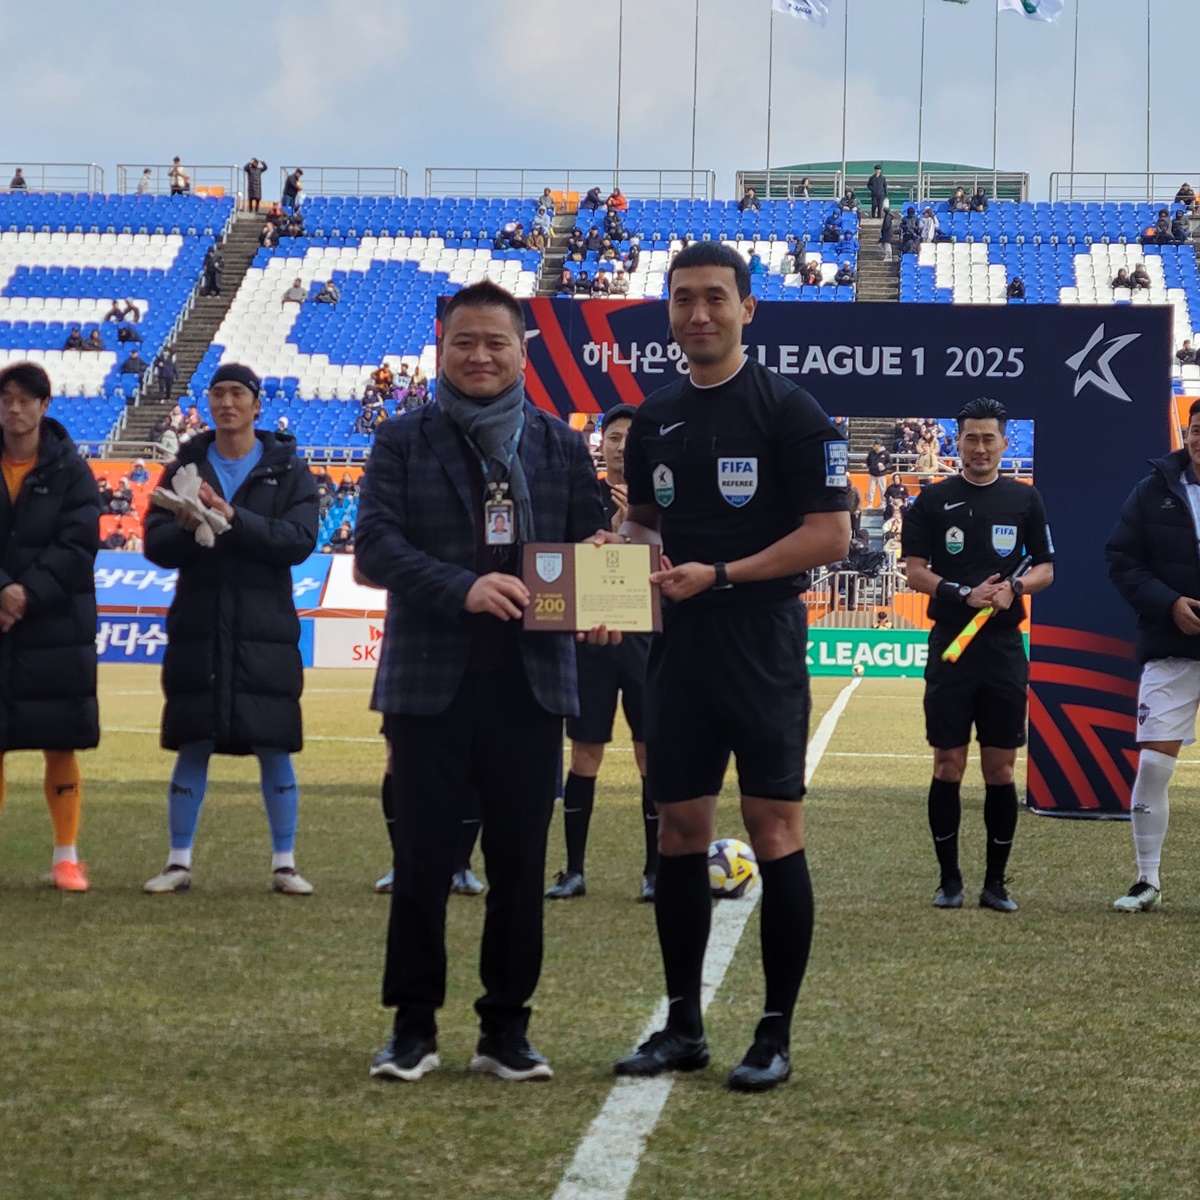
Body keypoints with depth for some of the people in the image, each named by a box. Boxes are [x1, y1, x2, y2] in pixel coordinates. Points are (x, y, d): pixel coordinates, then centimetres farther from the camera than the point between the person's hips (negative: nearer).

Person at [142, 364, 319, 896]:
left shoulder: (288, 471, 4)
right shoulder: (185, 467, 9)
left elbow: (300, 541, -11)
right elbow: (156, 545, 1)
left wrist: (232, 518, -20)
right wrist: (187, 528, -21)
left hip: (265, 632, -1)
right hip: (198, 629, 1)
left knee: (274, 750, 1)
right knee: (192, 748, 4)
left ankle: (285, 863, 9)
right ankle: (178, 862, 12)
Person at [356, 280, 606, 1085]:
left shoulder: (562, 446, 12)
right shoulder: (404, 442, 5)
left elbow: (591, 548, 11)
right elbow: (376, 543, -7)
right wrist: (462, 589, -22)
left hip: (531, 684, 2)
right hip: (430, 684, -2)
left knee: (521, 866, 5)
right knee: (422, 863, 3)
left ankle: (507, 1028, 14)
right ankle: (414, 1026, 12)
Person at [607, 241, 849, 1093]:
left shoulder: (788, 409, -6)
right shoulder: (655, 418, 12)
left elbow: (831, 534, -10)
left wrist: (720, 574, -15)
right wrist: (621, 545, 0)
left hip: (763, 647, -6)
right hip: (679, 646, 6)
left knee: (775, 827, -5)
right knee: (679, 829, 7)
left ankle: (777, 1034, 1)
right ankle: (683, 1026, 17)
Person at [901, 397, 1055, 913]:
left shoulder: (1025, 499, 7)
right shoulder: (933, 499, 3)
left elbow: (1045, 568, 11)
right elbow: (914, 572, 0)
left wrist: (1014, 587, -11)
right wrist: (965, 594, -15)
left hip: (1005, 648, 1)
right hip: (950, 644, -1)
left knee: (1001, 769, 2)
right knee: (948, 765, 0)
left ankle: (996, 882, 10)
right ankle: (949, 879, 9)